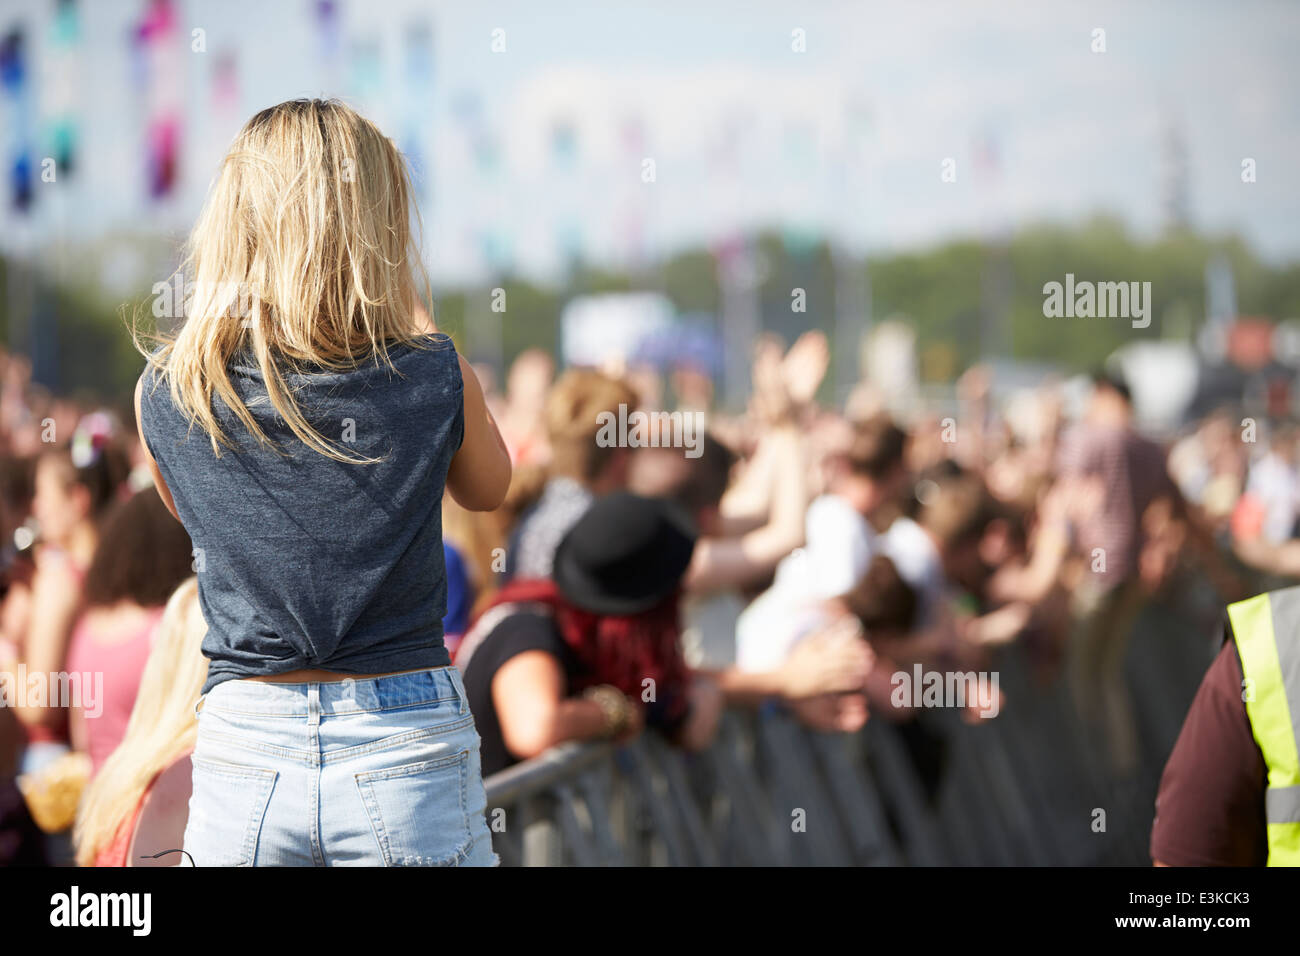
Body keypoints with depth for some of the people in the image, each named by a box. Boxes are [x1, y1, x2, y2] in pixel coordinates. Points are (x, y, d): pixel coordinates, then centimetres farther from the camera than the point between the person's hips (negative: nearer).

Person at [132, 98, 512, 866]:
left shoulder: (168, 394, -4)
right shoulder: (433, 377, -8)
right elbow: (488, 488, 15)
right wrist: (415, 322, 16)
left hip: (244, 749, 1)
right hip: (404, 746, -1)